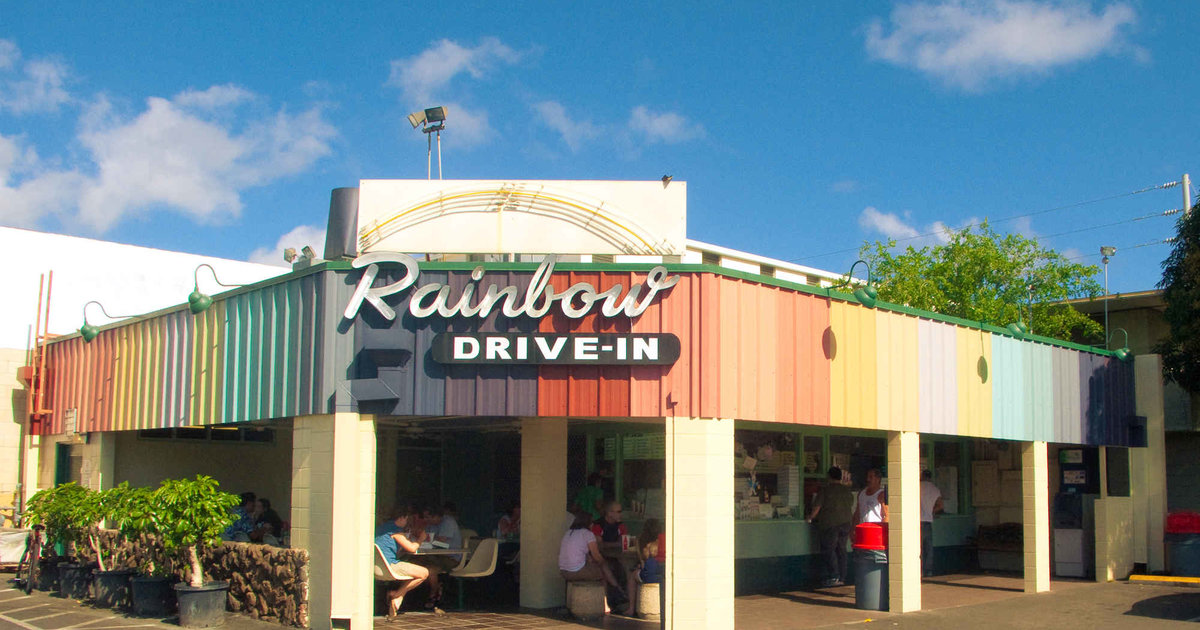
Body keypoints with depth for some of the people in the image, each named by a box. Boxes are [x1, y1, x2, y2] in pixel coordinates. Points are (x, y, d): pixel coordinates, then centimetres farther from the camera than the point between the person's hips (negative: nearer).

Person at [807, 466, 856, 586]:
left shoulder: (825, 489, -5)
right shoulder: (847, 490, 11)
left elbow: (817, 506, -7)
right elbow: (851, 506, 18)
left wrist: (811, 517, 9)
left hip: (830, 523, -6)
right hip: (846, 523, 6)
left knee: (828, 550, -4)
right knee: (841, 550, 10)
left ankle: (833, 577, -13)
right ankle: (842, 578, 9)